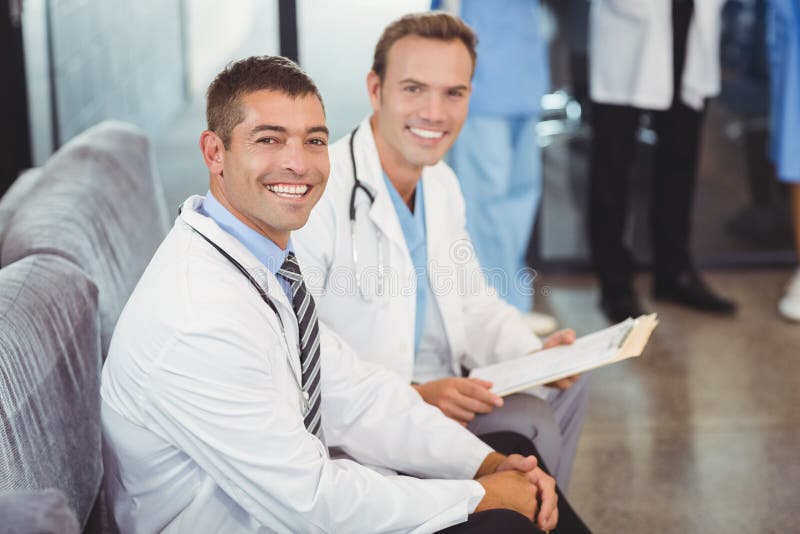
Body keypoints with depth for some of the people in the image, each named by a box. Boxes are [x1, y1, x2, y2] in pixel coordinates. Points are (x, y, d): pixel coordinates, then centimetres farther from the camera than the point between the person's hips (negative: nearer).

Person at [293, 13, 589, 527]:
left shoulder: (442, 184, 5)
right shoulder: (318, 196, -24)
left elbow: (474, 302, 14)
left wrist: (535, 355, -5)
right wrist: (411, 398, -30)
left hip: (435, 390, 9)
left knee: (566, 387, 13)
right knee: (527, 426, -21)